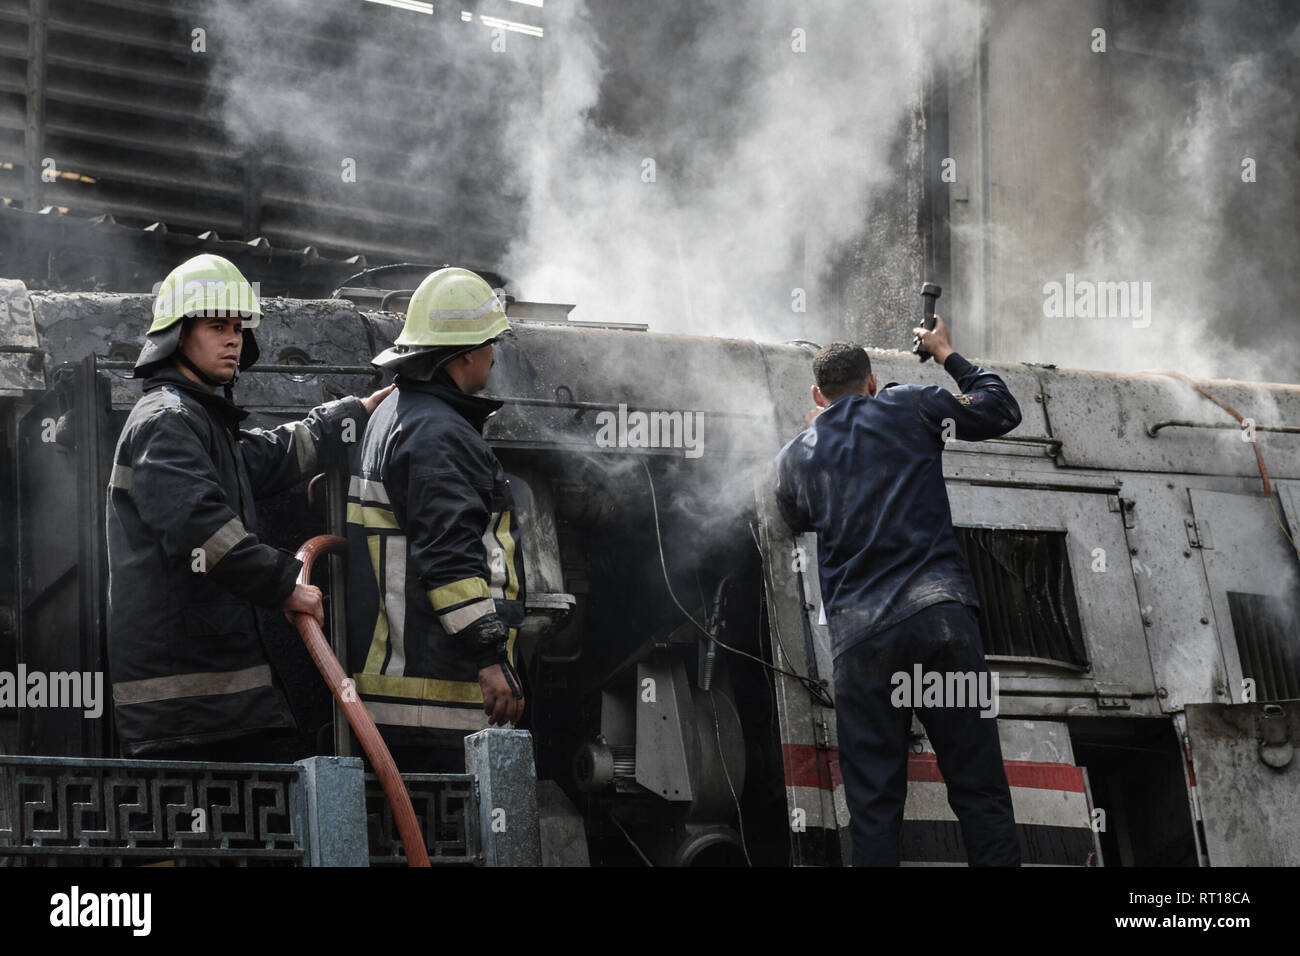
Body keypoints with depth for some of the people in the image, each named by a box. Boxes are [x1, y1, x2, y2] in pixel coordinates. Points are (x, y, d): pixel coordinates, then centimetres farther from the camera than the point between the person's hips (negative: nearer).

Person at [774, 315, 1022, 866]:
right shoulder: (909, 408, 10)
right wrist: (947, 355, 36)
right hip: (942, 613, -1)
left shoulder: (795, 457, 16)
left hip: (860, 635, 1)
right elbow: (1002, 411, 21)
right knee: (979, 787, -1)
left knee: (874, 803, 2)